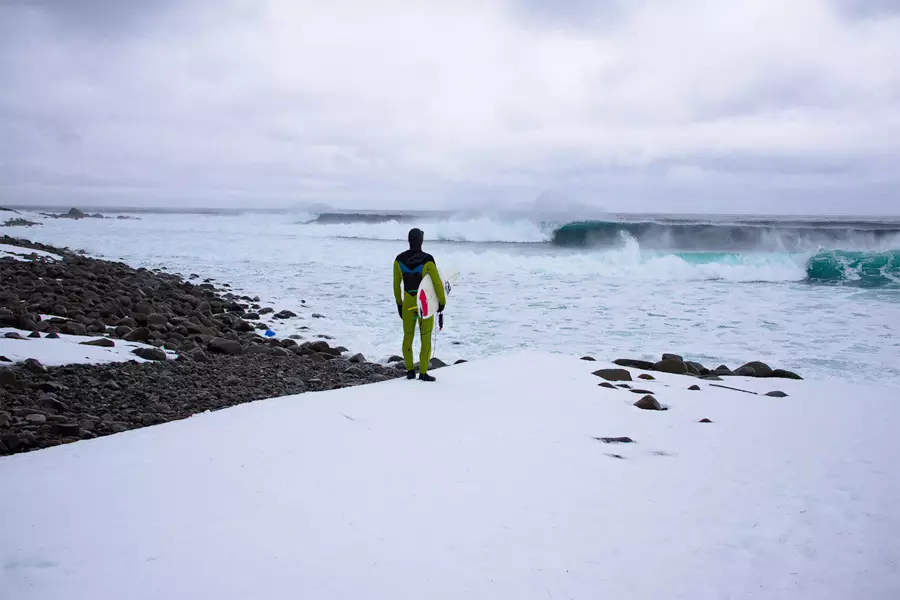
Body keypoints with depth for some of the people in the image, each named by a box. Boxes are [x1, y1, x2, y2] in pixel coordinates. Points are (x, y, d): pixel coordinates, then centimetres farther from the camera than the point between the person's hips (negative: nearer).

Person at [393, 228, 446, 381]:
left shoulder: (399, 259, -7)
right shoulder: (427, 259, -19)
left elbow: (396, 284, 1)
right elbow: (437, 283, -15)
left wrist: (399, 304, 13)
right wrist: (442, 301, 0)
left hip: (408, 303, 3)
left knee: (408, 337, 15)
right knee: (426, 339, 7)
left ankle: (410, 370, 19)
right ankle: (423, 373, 8)